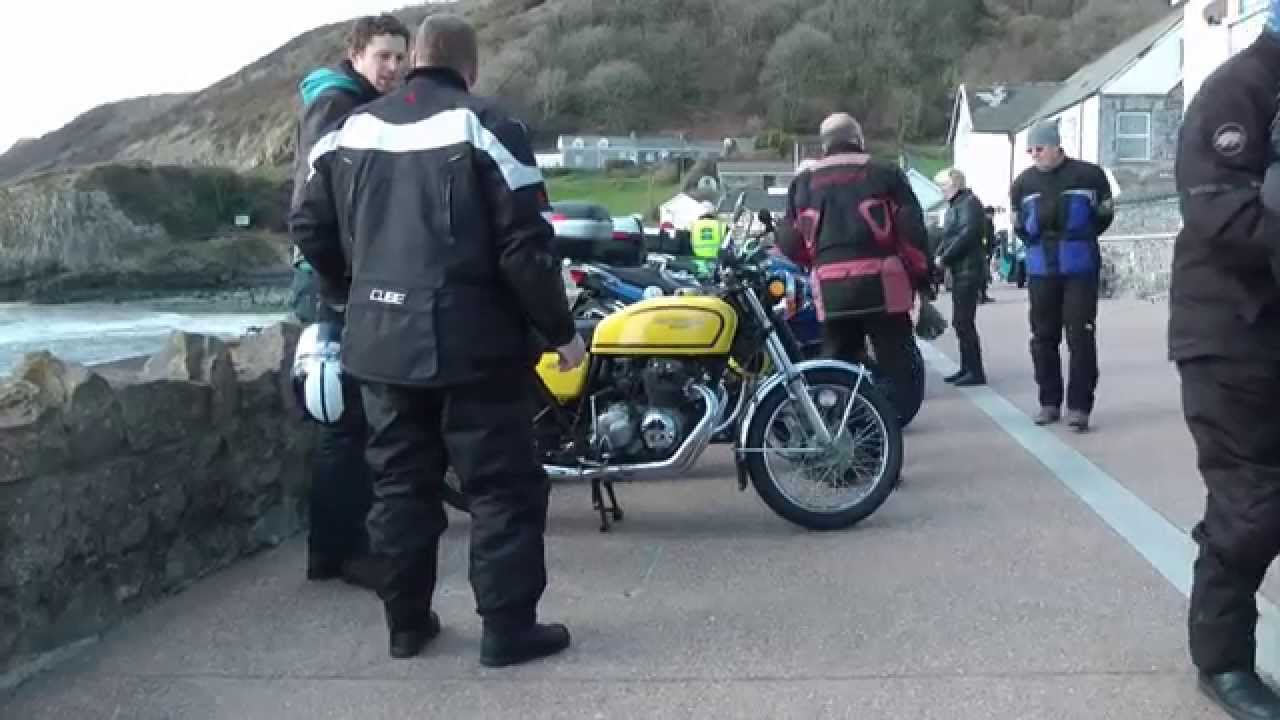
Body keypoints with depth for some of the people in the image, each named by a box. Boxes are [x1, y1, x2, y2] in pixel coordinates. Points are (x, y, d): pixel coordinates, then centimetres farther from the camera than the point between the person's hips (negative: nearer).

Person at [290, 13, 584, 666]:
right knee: (504, 486, 4)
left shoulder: (350, 130, 9)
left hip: (380, 341, 6)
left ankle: (406, 622, 23)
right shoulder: (486, 127, -9)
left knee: (400, 483, 15)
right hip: (472, 343, -6)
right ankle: (508, 627, 8)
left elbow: (310, 229, 15)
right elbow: (525, 247, -13)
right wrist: (560, 330, -3)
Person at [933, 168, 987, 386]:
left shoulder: (969, 202, -10)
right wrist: (938, 255, 2)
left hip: (969, 270, -10)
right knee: (961, 322, 12)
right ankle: (967, 368, 19)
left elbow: (968, 234, -22)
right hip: (960, 271, 10)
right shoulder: (955, 205, 20)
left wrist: (944, 258, -17)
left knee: (963, 322, -10)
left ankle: (976, 372, -7)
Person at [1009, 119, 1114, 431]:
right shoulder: (1023, 182, 6)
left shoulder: (1088, 174, -4)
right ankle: (1049, 401, 17)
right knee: (1043, 336, 7)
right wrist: (1041, 244, 13)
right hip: (1040, 269, 4)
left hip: (1080, 267, -4)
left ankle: (1079, 405, -2)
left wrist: (1078, 241, 11)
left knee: (1080, 336, -6)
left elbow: (1104, 216, 8)